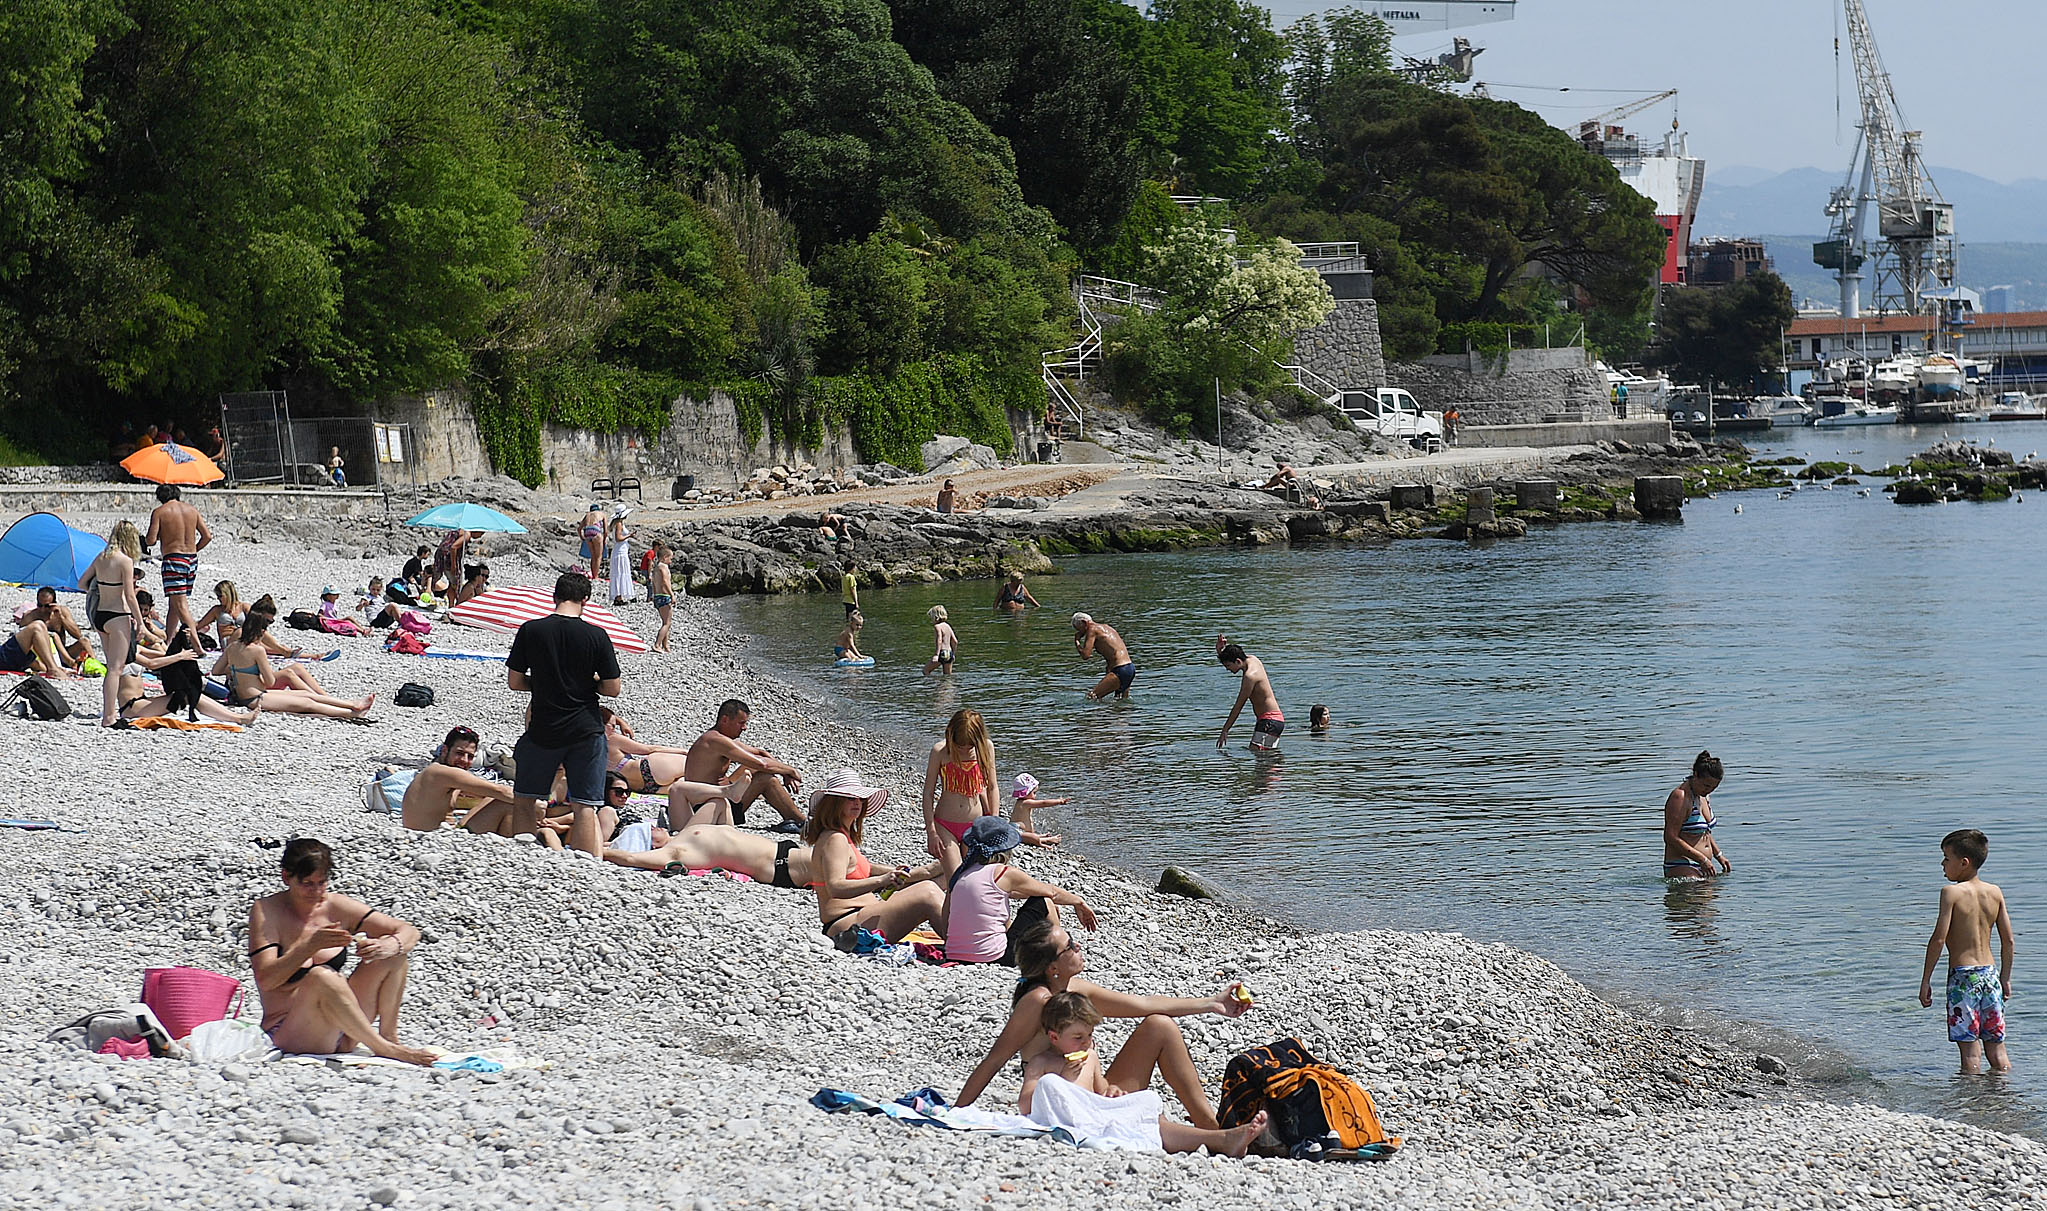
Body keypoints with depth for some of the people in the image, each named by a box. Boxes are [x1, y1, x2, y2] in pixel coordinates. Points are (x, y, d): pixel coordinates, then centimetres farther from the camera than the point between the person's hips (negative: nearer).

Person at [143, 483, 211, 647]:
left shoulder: (159, 512, -4)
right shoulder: (192, 510, 11)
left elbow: (151, 540, -9)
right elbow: (207, 536, 10)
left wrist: (145, 540, 14)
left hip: (173, 559, -6)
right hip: (192, 559, 6)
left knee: (180, 604, -11)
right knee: (174, 603, 17)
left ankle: (197, 645, -23)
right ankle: (168, 639, 23)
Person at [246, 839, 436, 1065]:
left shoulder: (337, 907, 3)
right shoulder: (266, 911, -8)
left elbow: (409, 933, 2)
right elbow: (265, 980, -20)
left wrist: (388, 947, -21)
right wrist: (310, 945, -31)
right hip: (286, 1036, -5)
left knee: (392, 955, -6)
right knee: (321, 976, -34)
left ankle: (389, 1036, -8)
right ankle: (382, 1048, -26)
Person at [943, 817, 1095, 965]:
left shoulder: (959, 874, 10)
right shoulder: (1006, 874, -7)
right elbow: (1051, 892, 10)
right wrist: (1079, 902, 30)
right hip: (993, 958, -6)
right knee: (1044, 901, 12)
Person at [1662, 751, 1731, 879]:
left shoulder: (1704, 796, 15)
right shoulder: (1680, 798, -13)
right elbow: (1671, 838, -18)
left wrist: (1719, 856, 19)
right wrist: (1702, 859, -18)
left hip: (1702, 868, 9)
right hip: (1681, 868, -9)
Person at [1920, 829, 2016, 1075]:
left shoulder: (1951, 892, -10)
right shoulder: (1995, 892, 6)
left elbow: (1939, 938, -13)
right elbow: (2008, 940, 9)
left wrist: (1925, 980, -7)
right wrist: (2005, 978, 20)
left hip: (1962, 975, -5)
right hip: (1990, 975, 5)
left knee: (1970, 1051, -4)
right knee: (1996, 1049, 12)